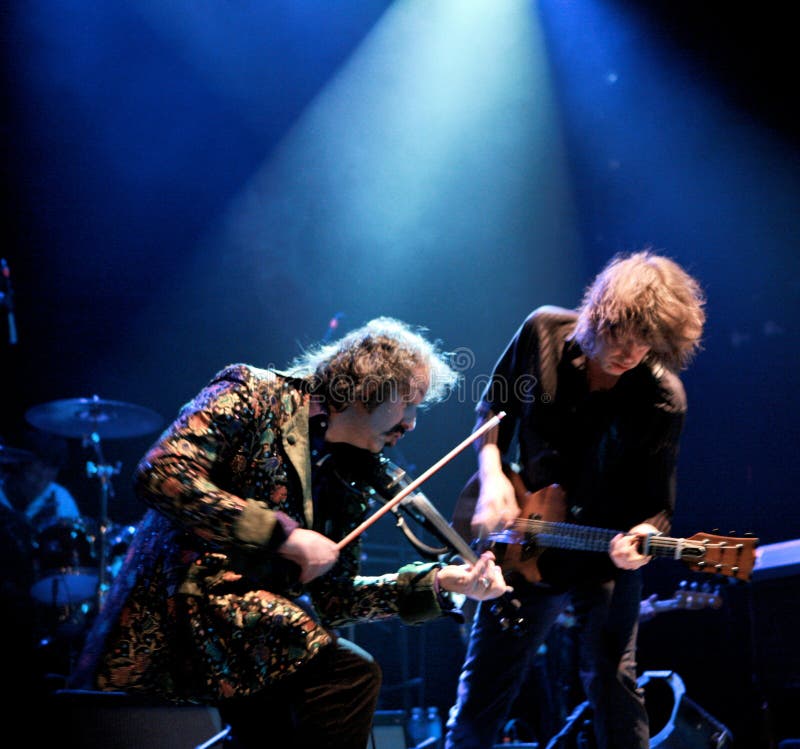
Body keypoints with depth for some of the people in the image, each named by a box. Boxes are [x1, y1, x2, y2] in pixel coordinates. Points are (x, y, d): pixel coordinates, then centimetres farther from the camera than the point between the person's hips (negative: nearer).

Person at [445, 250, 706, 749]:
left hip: (608, 561, -3)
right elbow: (493, 408, 5)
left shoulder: (662, 399, -18)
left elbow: (659, 501, -13)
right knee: (480, 695, 11)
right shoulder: (543, 333, -10)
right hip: (523, 553, 3)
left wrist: (645, 532, -35)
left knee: (615, 693, -3)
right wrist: (493, 478, -9)